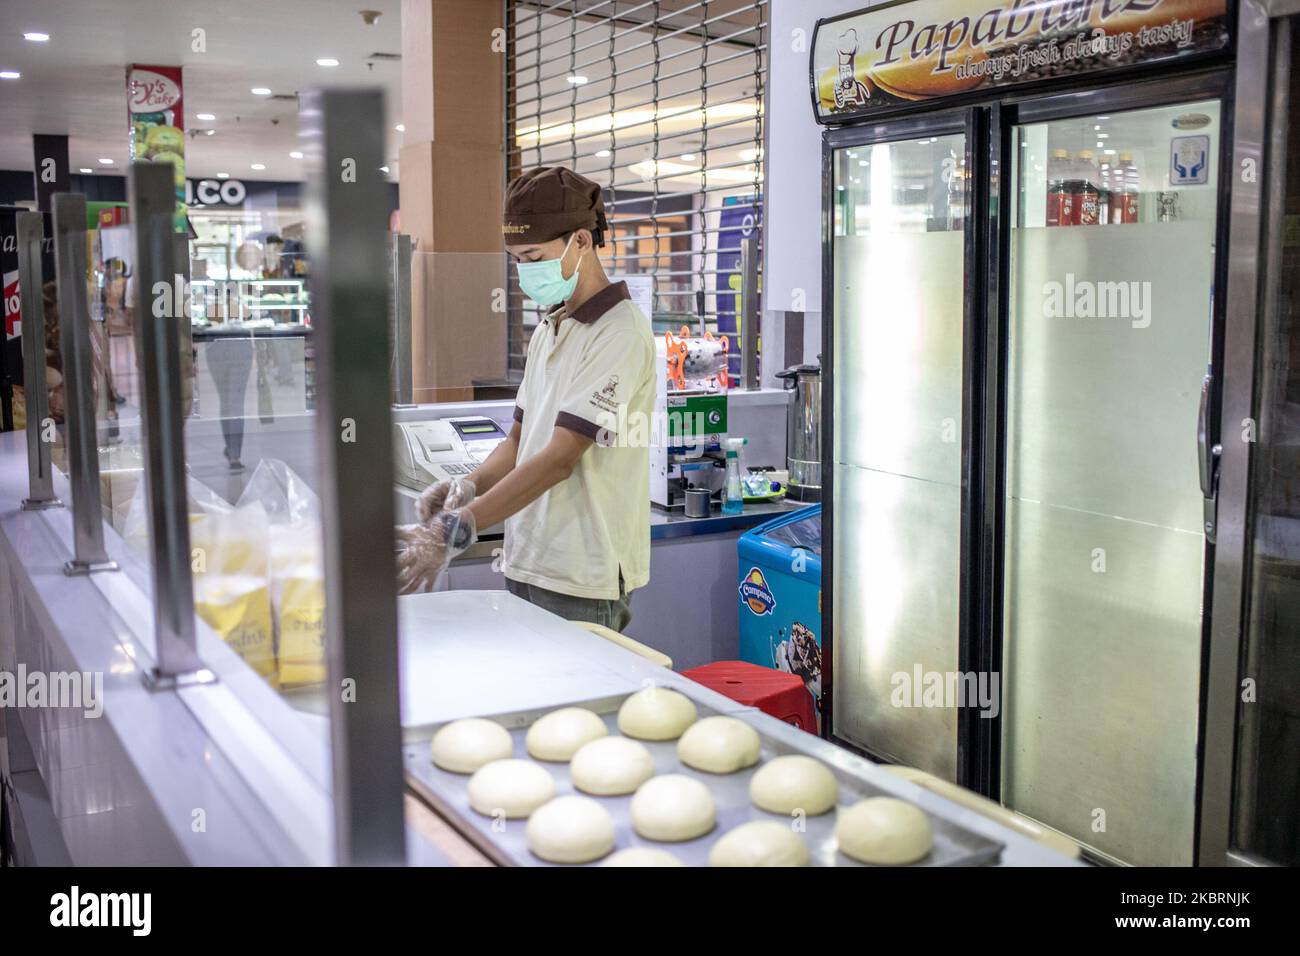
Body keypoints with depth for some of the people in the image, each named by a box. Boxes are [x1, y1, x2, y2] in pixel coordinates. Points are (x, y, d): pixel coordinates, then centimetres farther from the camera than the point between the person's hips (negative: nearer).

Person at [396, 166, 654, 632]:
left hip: (581, 580, -7)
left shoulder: (620, 333, -15)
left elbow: (559, 458, -22)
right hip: (526, 564, 7)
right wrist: (471, 484, -5)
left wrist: (456, 530, -27)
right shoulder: (547, 331, 13)